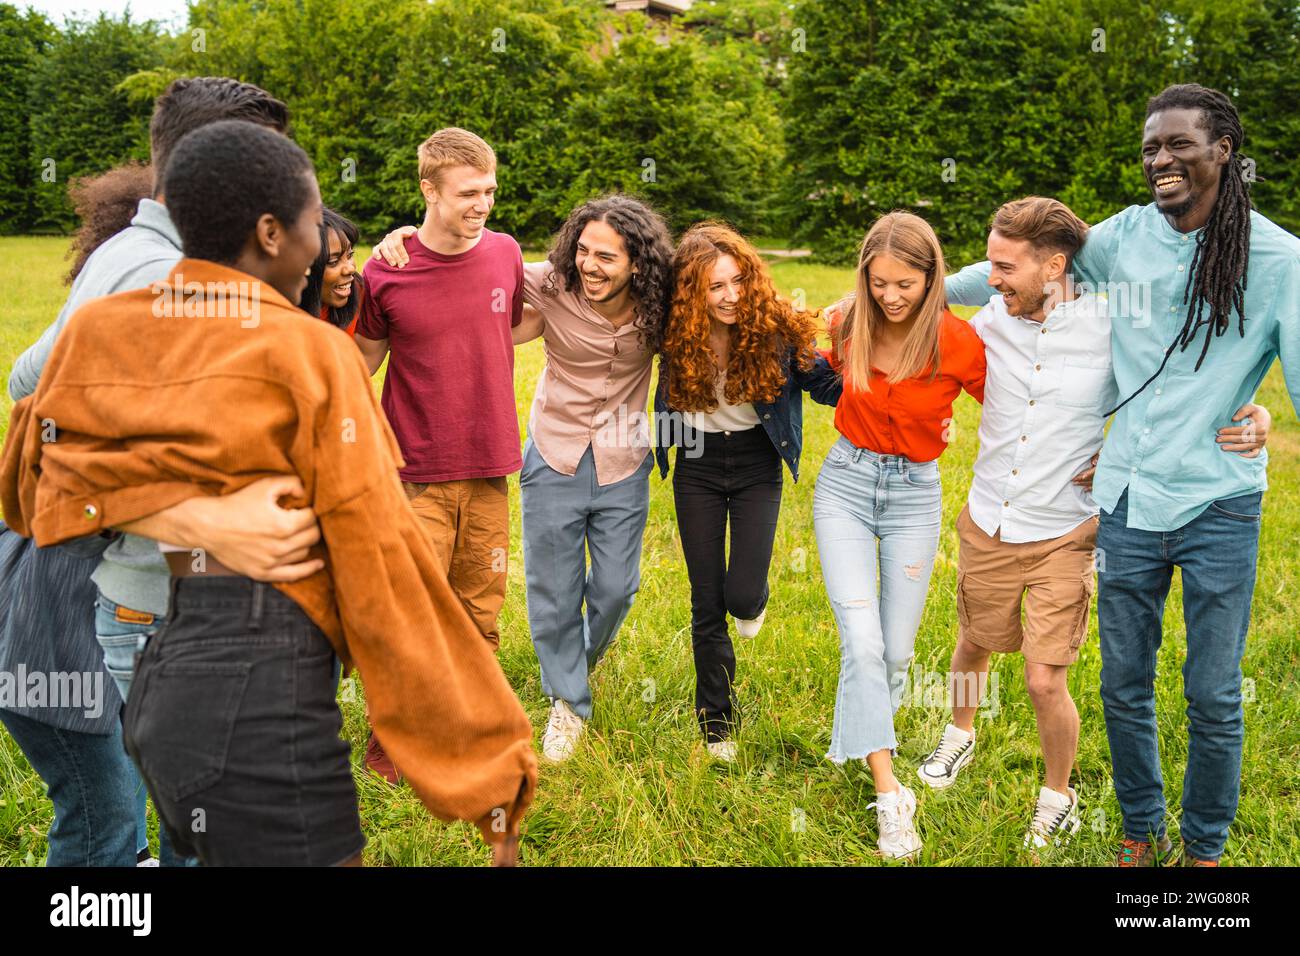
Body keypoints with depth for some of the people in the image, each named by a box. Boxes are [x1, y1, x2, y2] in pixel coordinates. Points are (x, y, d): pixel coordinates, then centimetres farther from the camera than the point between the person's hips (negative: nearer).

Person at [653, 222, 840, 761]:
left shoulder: (776, 328, -16)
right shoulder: (675, 334, -14)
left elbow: (825, 382, -5)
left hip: (756, 464, -1)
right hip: (698, 467, 1)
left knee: (742, 594, -10)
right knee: (706, 602, 5)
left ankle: (753, 602, 32)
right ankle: (716, 722, 23)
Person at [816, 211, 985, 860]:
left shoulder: (959, 343, -14)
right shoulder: (848, 325, -6)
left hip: (915, 491, 0)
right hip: (846, 481, 1)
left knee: (896, 650, 7)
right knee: (862, 643, -12)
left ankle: (864, 734, 39)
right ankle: (890, 799, -6)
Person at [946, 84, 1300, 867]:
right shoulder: (1125, 237, 2)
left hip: (1219, 507, -3)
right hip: (1128, 500, 3)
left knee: (1213, 698, 7)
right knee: (1124, 687, 14)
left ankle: (1206, 848, 31)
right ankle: (1142, 833, 36)